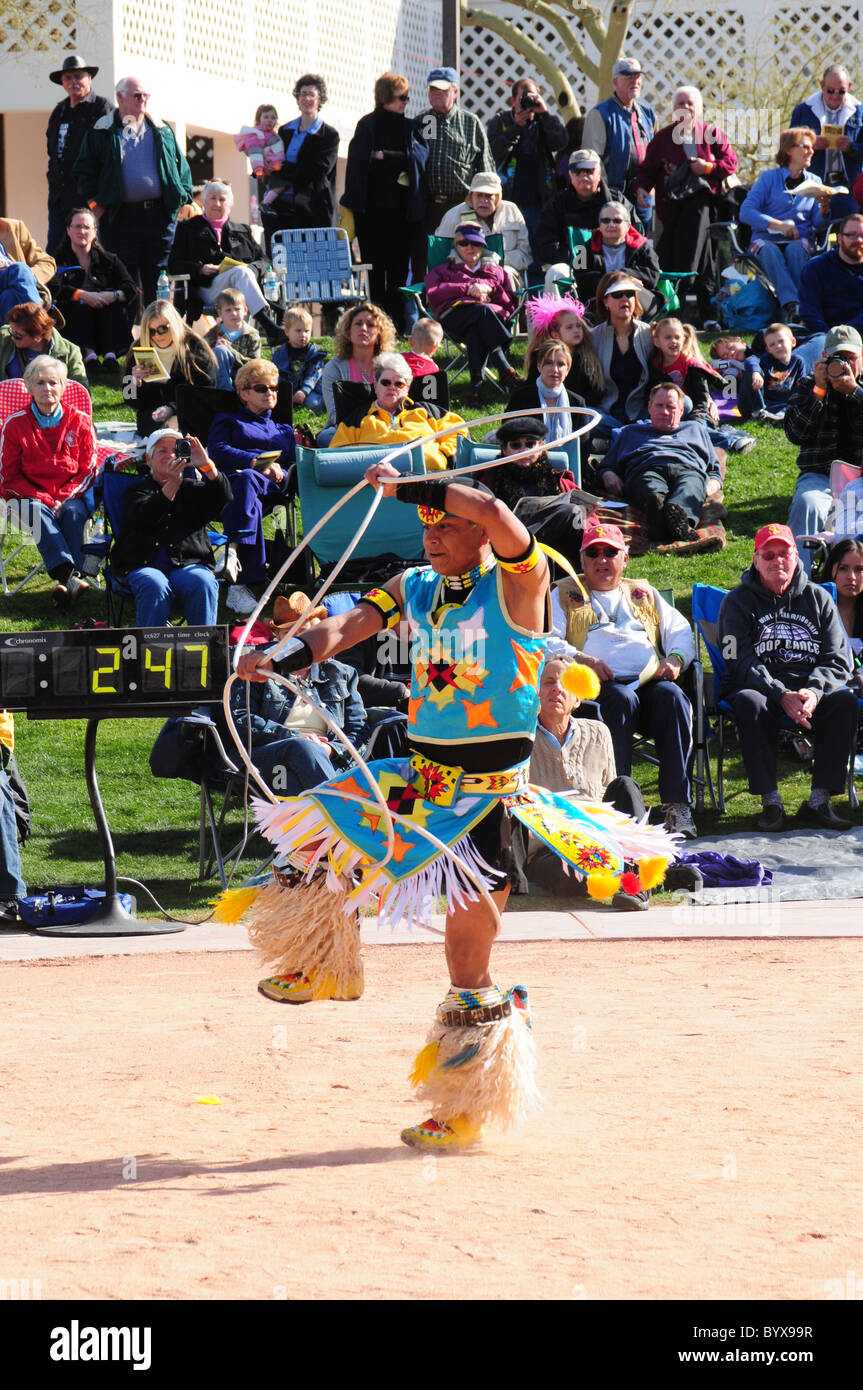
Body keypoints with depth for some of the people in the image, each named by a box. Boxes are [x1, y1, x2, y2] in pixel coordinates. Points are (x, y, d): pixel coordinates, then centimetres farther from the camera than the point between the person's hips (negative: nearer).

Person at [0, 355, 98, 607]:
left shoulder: (80, 421, 3)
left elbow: (88, 470, 5)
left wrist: (65, 498, -12)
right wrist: (41, 499, -13)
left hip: (72, 494, 1)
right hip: (30, 494, -1)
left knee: (73, 512, -32)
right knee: (38, 512, -34)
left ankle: (68, 578, -39)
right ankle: (70, 576, -49)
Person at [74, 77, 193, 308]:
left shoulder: (162, 131, 14)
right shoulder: (102, 132, 6)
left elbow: (181, 167, 16)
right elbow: (84, 170, 5)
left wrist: (184, 200, 5)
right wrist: (94, 203, -4)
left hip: (160, 217, 2)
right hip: (120, 219, -2)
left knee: (158, 286, 3)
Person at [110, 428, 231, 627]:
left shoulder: (191, 489, 23)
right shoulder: (138, 491, 17)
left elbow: (223, 497, 3)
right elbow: (142, 517, -6)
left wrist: (207, 465, -15)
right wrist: (172, 484, -19)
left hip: (187, 563, 1)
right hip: (143, 566, -1)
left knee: (203, 583, -32)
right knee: (155, 586, -35)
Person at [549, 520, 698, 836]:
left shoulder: (644, 594, 30)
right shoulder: (565, 595, 20)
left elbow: (680, 631, 24)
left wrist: (675, 659, 1)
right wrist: (581, 659, -12)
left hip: (650, 680, 3)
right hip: (598, 687, -3)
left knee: (672, 696, -31)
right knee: (622, 699, -37)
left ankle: (678, 804, -36)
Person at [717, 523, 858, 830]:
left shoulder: (818, 599, 11)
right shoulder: (738, 602, 4)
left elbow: (838, 661, 3)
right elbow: (741, 663, -8)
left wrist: (814, 692, -20)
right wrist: (782, 696, -25)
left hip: (811, 687, 2)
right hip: (758, 686, -2)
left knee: (845, 701, -29)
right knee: (751, 703, -36)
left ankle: (819, 801, -28)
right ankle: (771, 803, -32)